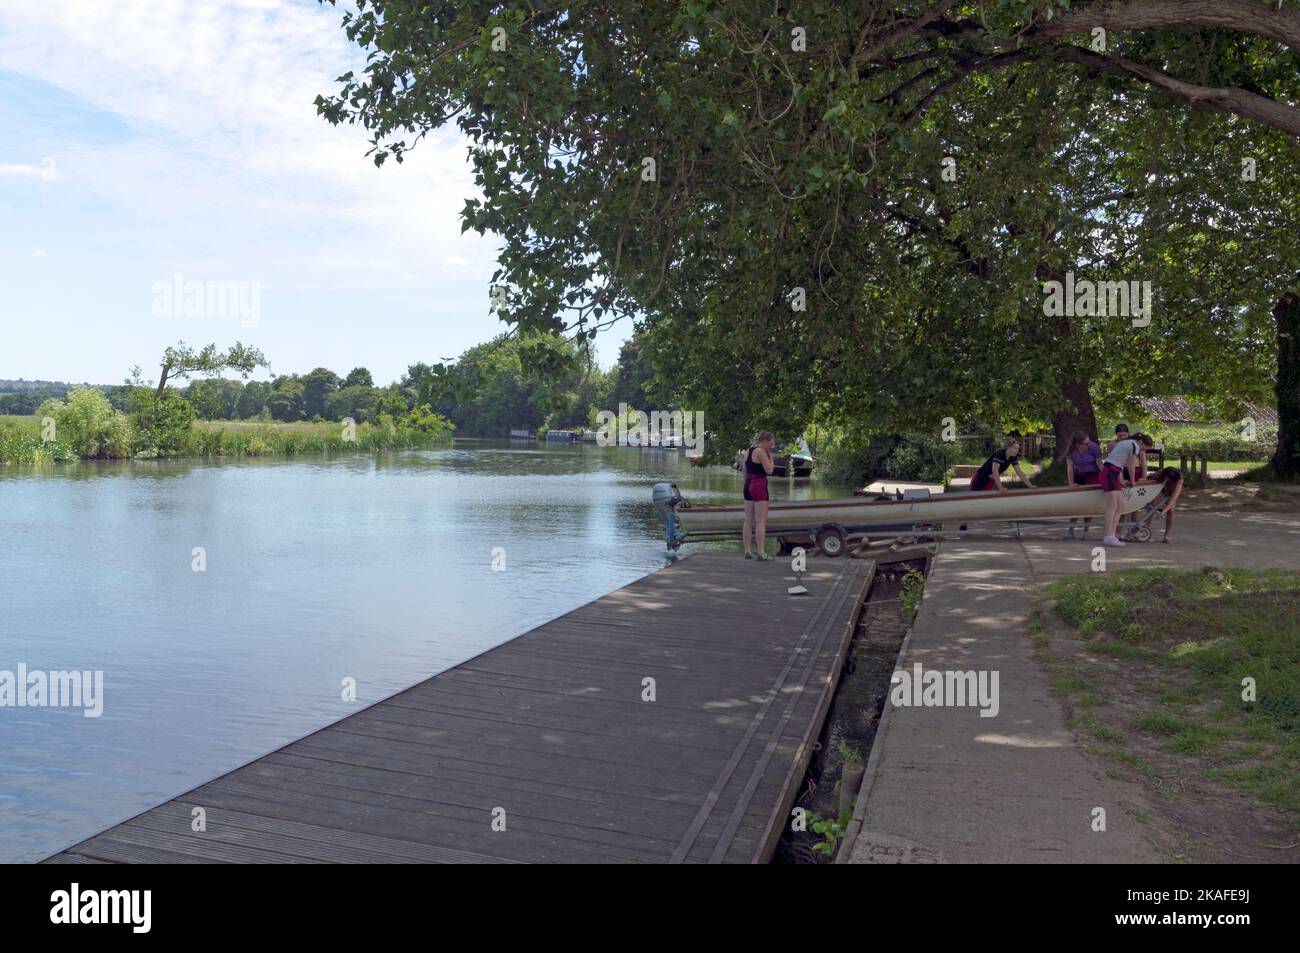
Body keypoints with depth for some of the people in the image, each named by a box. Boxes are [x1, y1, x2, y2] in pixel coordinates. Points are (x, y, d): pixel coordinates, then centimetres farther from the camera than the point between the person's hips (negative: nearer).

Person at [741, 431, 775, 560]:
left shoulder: (748, 452, 14)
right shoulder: (761, 451, -12)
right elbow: (769, 470, -15)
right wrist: (770, 457, -2)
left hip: (748, 485, 9)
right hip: (759, 486, -9)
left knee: (748, 520, 10)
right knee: (761, 522, -7)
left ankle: (747, 551, 13)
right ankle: (761, 553, -9)